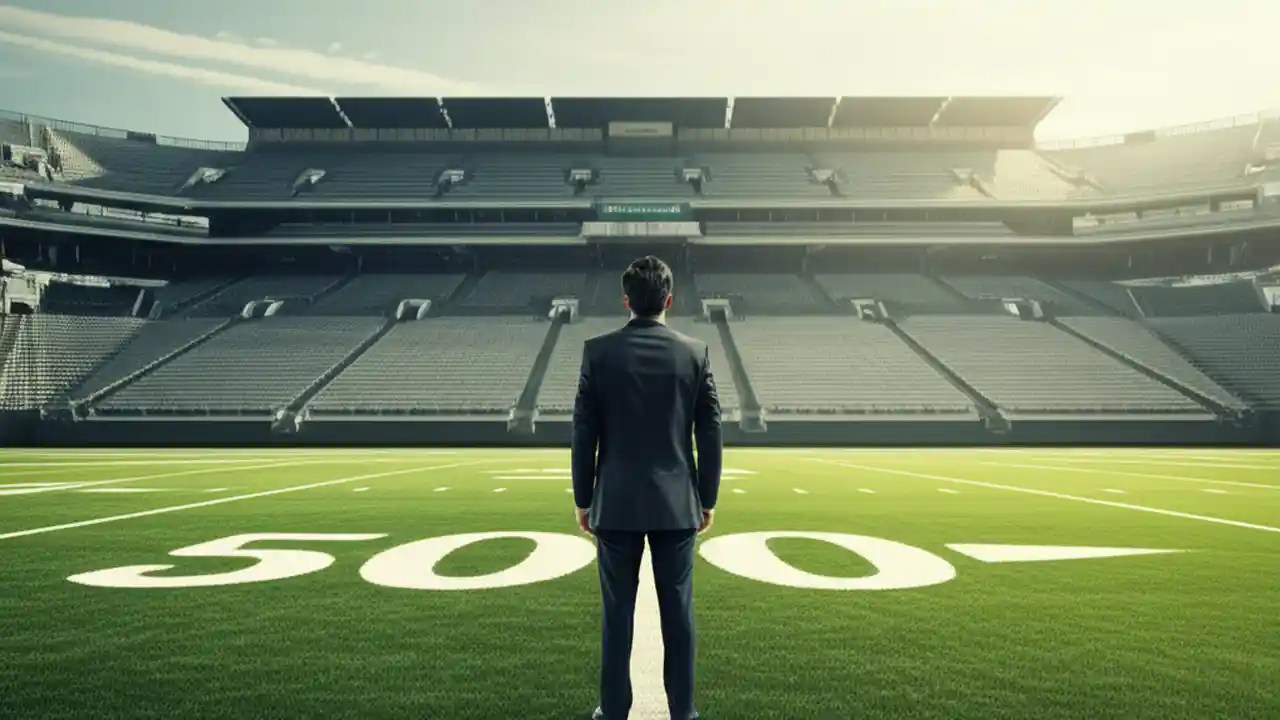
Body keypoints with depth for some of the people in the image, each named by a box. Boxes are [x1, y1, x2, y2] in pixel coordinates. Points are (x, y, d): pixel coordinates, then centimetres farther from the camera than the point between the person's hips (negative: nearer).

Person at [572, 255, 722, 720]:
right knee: (678, 611, 10)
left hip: (616, 503, -1)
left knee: (617, 611, 9)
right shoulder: (695, 353, -3)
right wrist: (707, 499, 9)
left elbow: (584, 433, -4)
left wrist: (582, 499, 5)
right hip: (677, 503, 1)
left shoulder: (598, 351, -6)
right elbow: (710, 433, 0)